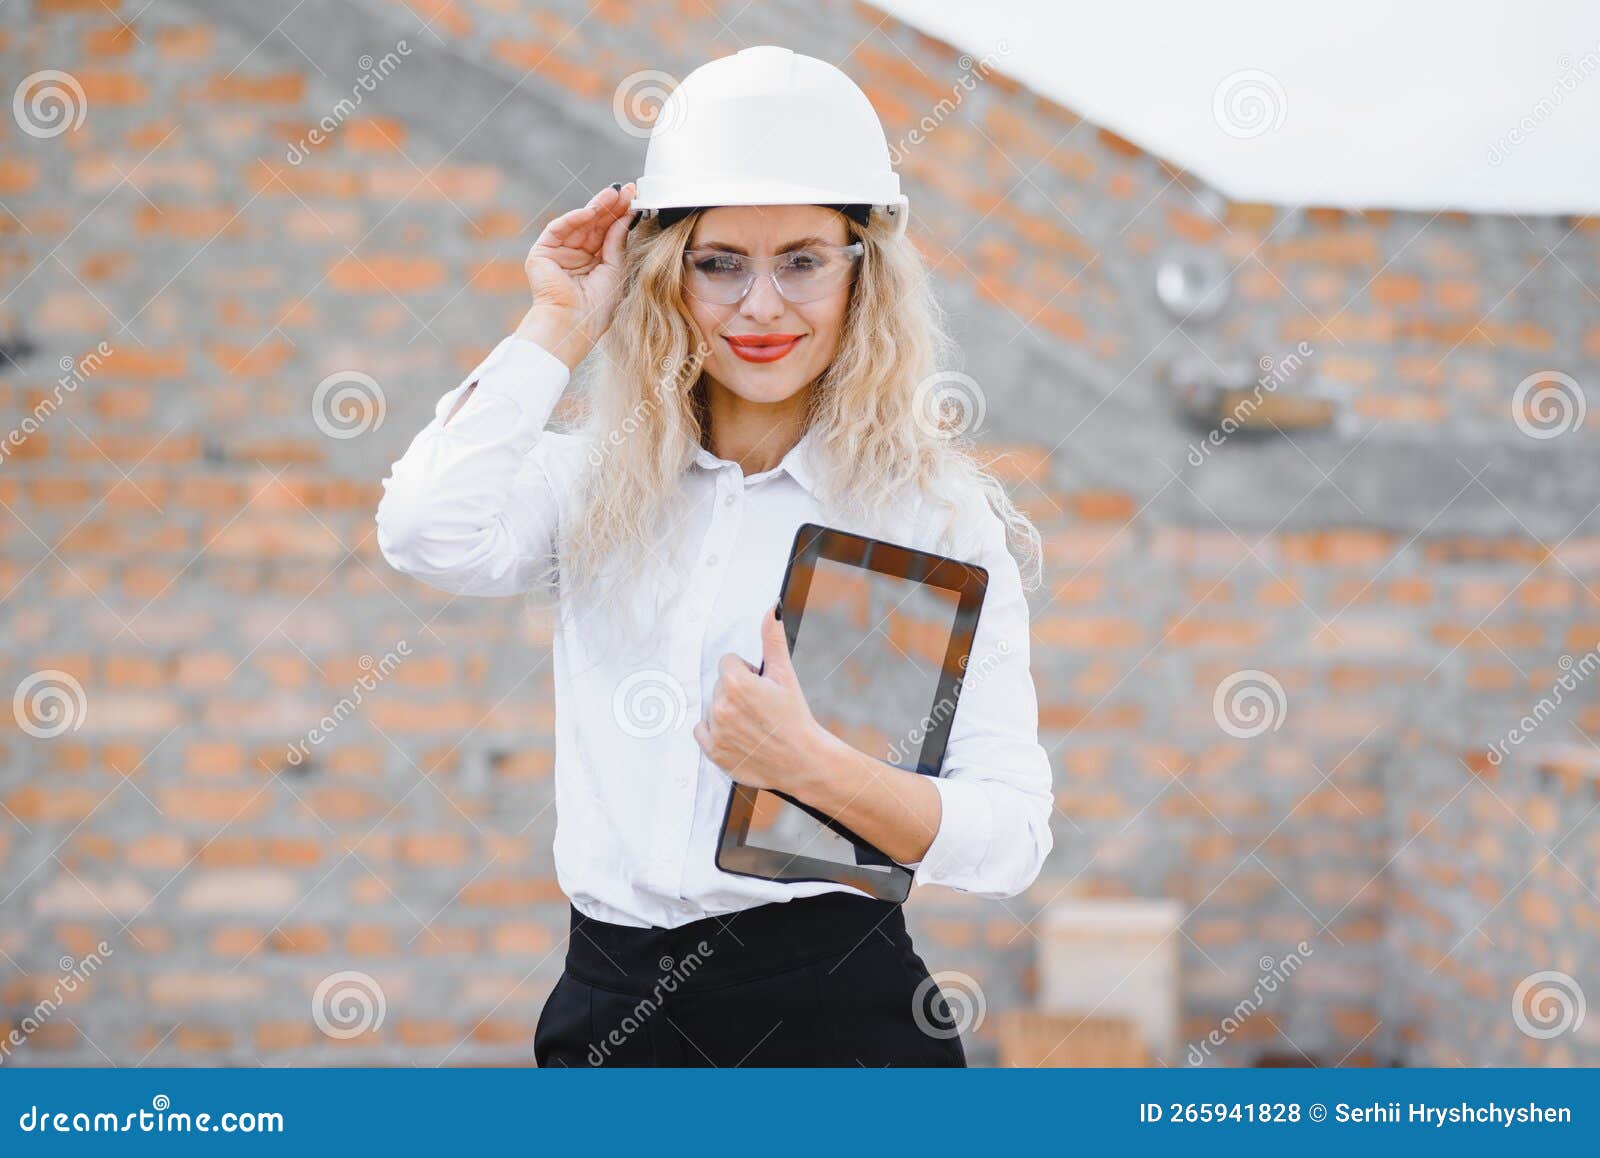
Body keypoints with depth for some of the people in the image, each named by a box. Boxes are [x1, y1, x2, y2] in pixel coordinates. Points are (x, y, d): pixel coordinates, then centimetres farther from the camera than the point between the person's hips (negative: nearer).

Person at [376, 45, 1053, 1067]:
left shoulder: (934, 510, -4)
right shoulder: (597, 483, 6)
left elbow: (1011, 838, -8)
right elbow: (431, 533, -16)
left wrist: (813, 767, -25)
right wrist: (560, 327, -4)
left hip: (834, 1016, -2)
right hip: (609, 1011, 3)